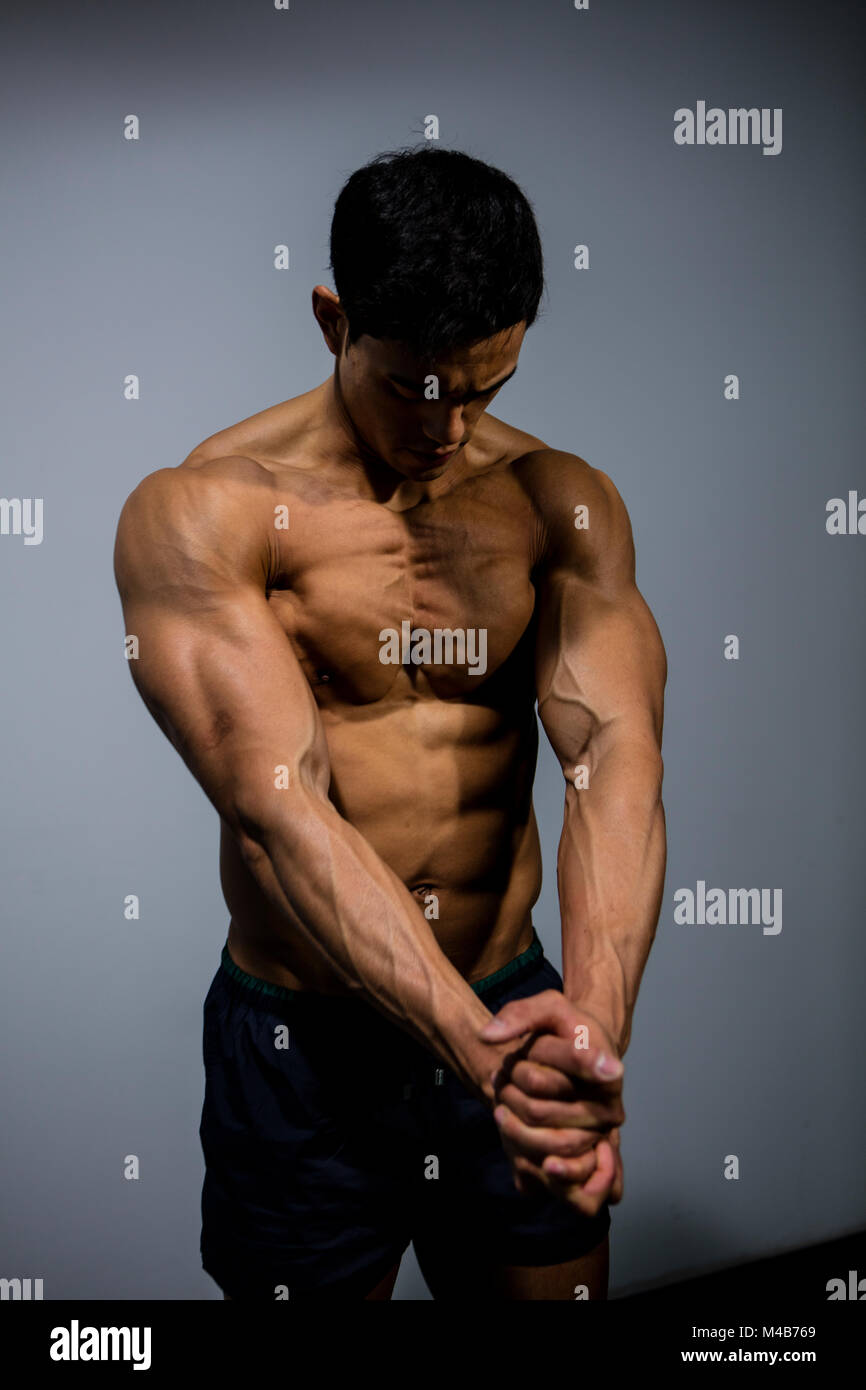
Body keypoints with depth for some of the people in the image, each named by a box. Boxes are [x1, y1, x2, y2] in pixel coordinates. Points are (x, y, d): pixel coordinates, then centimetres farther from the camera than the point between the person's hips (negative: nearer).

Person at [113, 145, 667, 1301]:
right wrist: (474, 1044, -34)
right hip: (305, 1047, -2)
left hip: (515, 1012, 3)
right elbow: (278, 805, -24)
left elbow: (616, 752, -17)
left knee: (556, 1275, 21)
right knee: (308, 1277, 19)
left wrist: (596, 1019, -33)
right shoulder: (201, 513, -14)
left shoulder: (566, 502, -3)